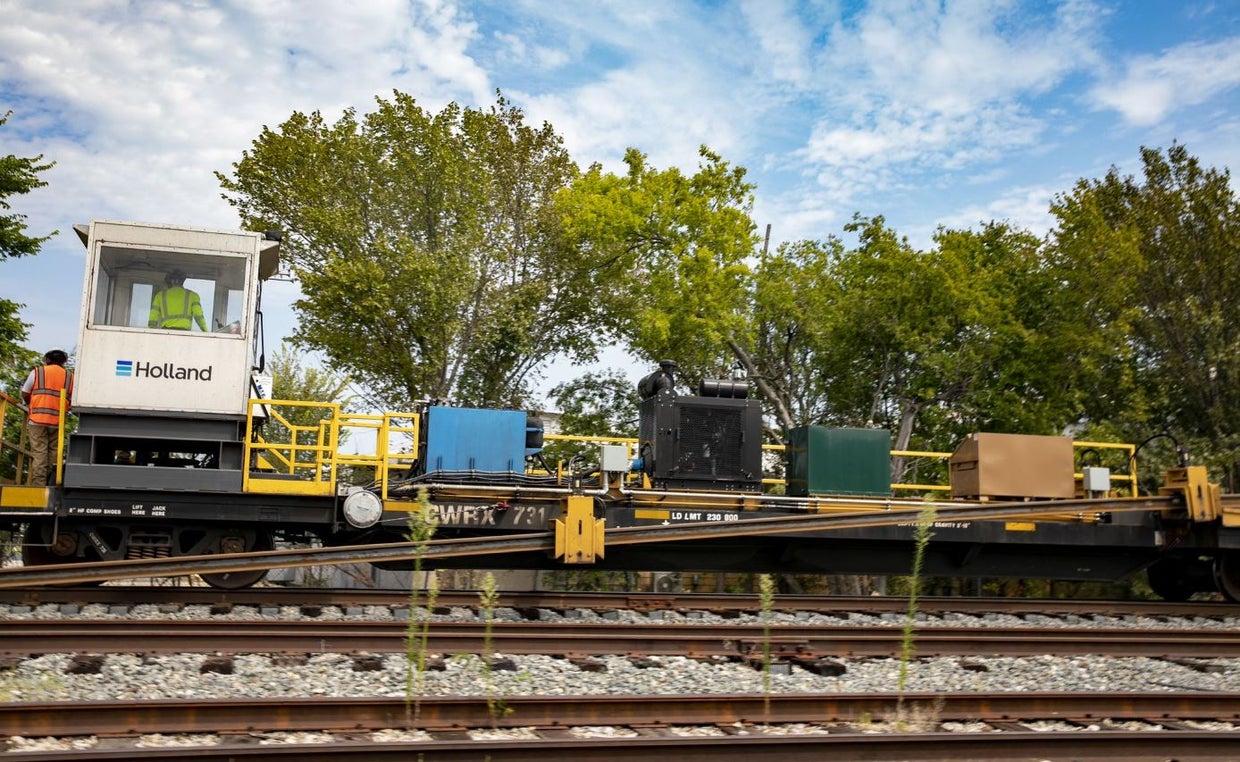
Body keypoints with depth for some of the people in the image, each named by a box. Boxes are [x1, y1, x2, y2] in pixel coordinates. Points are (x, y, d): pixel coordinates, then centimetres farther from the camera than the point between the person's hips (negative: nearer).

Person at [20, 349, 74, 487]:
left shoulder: (37, 372, 6)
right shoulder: (70, 376, 8)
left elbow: (25, 394, 6)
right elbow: (72, 400, 4)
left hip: (37, 420, -1)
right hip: (58, 422, 1)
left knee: (39, 453, -3)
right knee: (53, 454, 6)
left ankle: (38, 485, -9)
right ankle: (50, 484, 3)